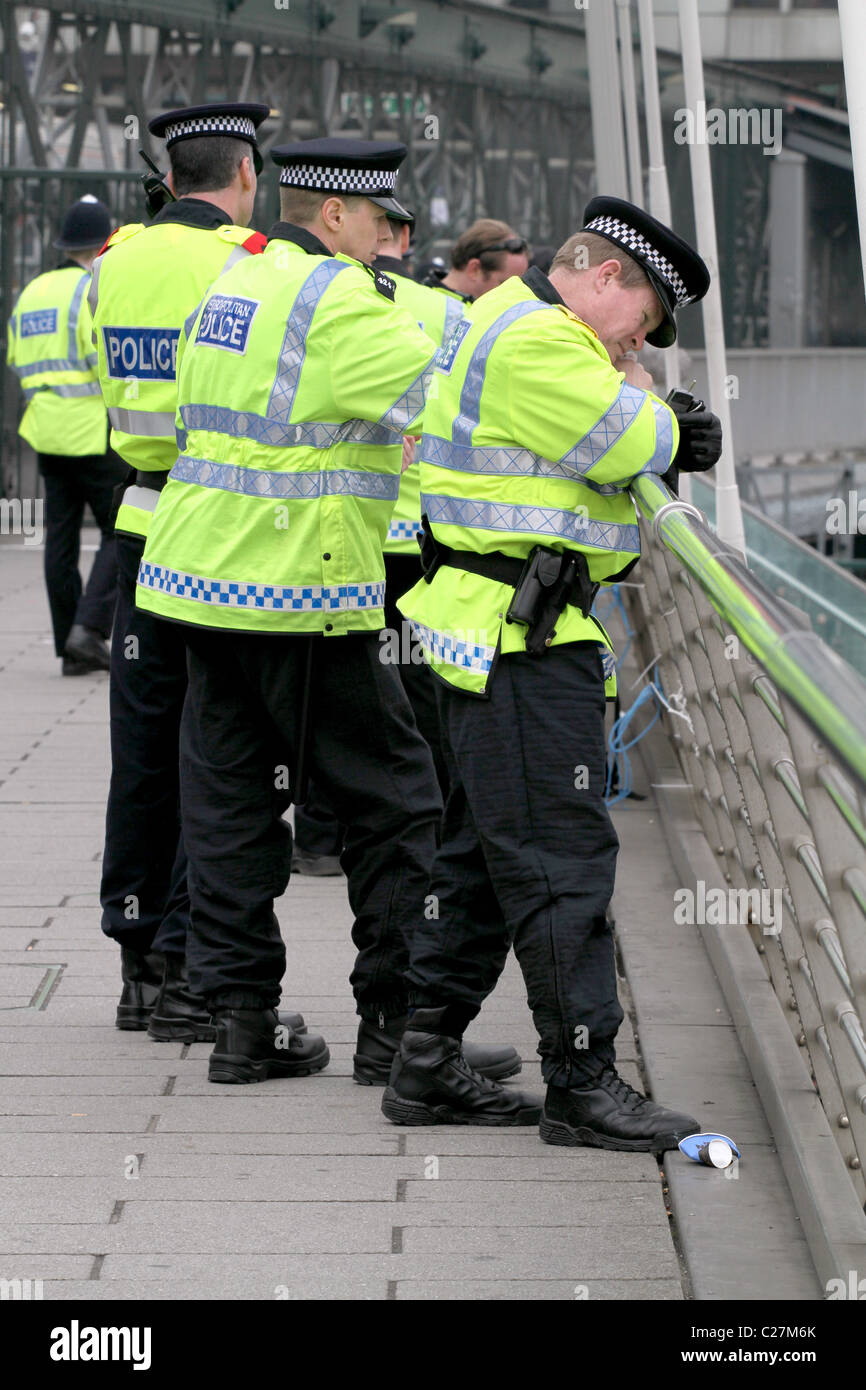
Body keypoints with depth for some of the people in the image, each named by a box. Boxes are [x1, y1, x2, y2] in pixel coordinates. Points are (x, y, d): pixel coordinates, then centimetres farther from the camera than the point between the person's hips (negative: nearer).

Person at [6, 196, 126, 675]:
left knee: (60, 537, 8)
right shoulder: (95, 290, -11)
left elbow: (18, 360, 17)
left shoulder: (31, 292, 14)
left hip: (47, 430, 7)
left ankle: (71, 649, 9)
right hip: (95, 431, -7)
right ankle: (89, 628, -13)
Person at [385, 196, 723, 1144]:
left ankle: (426, 1063, 18)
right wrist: (638, 392, 4)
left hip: (502, 631, 11)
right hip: (522, 638, -11)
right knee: (562, 856, -9)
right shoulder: (537, 340, -15)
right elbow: (626, 445, -17)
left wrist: (670, 441, 2)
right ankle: (582, 1084, -6)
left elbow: (602, 458, 21)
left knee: (485, 852, 14)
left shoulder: (516, 327, 21)